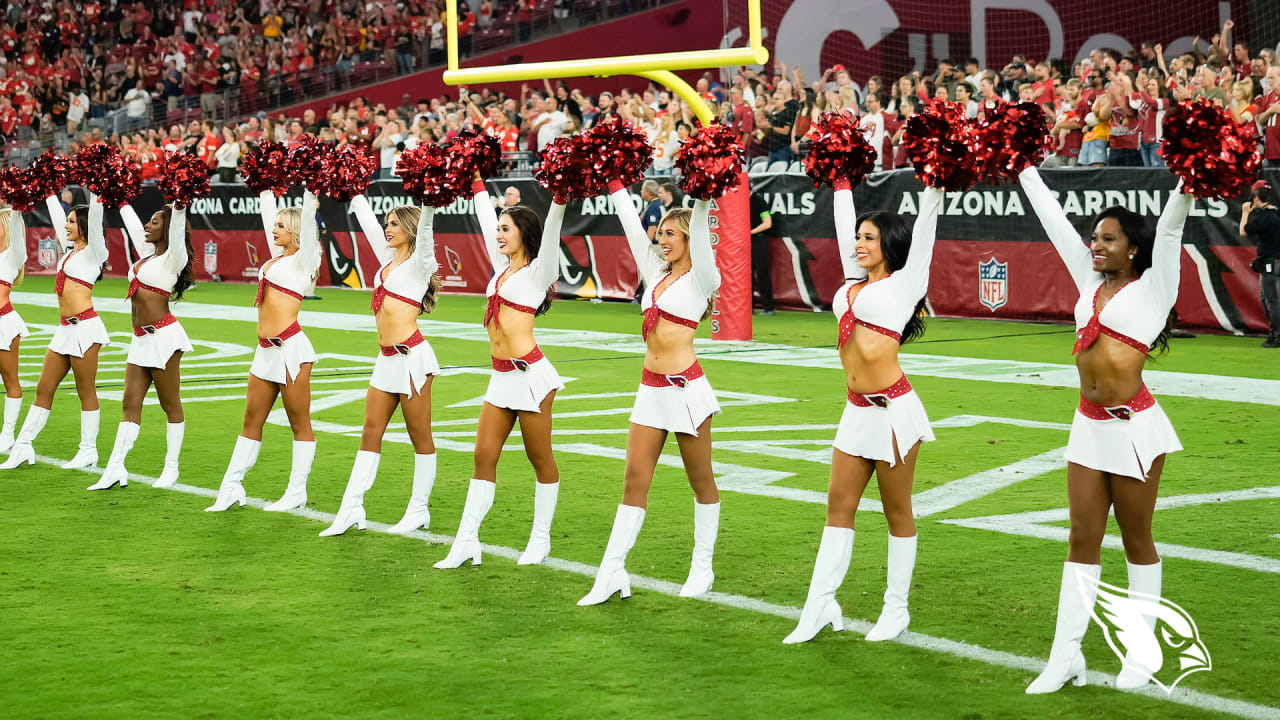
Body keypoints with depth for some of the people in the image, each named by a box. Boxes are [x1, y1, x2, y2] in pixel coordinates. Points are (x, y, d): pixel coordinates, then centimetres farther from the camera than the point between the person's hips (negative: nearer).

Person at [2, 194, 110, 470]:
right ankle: (23, 447, 11)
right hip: (65, 330, 8)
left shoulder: (94, 251, -3)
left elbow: (95, 217, -14)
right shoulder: (70, 251, 17)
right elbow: (56, 215, 25)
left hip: (84, 328, -8)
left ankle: (89, 452, 4)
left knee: (86, 391, -2)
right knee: (43, 389, 8)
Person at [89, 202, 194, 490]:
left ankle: (171, 469, 8)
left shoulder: (173, 258, -6)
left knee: (171, 405, 1)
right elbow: (132, 223, 27)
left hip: (163, 337, -8)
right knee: (130, 404, 4)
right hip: (141, 339, 8)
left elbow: (177, 229, -23)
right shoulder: (148, 253, 15)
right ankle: (115, 469, 3)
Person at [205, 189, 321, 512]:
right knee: (252, 420, 10)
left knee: (300, 423, 0)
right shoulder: (277, 257, 16)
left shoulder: (303, 259, -3)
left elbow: (307, 222, -14)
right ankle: (231, 489, 13)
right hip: (266, 351, 8)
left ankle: (297, 494, 5)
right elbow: (267, 214, 25)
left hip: (291, 349, -8)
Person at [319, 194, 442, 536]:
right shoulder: (389, 258, 16)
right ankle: (351, 509, 5)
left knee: (420, 436, 1)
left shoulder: (418, 262, -3)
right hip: (387, 360, 8)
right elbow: (367, 221, 24)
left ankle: (419, 511, 7)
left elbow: (424, 224, -17)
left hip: (412, 356, -8)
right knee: (370, 433, 5)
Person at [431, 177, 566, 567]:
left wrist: (559, 195, -29)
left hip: (530, 374, -8)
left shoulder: (537, 270, -4)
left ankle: (541, 540, 13)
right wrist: (478, 180, 24)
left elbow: (551, 231, -18)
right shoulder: (503, 268, 14)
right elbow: (486, 218, 22)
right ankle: (466, 542, 3)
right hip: (502, 378, 8)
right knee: (484, 456, 3)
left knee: (540, 459, 4)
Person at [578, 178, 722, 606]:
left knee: (700, 479, 6)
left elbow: (700, 231, -17)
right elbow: (632, 227, 14)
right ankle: (613, 573, 1)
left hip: (686, 389, -6)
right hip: (652, 389, 7)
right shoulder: (657, 275, 13)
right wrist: (615, 185, 13)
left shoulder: (700, 278, -4)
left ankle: (702, 569, 16)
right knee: (635, 479, 2)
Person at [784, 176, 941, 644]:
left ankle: (896, 610, 12)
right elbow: (843, 225, 22)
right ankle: (820, 607, 9)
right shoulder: (853, 284, 14)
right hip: (857, 412, 7)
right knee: (839, 506, 6)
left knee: (897, 511, 3)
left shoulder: (903, 283, -2)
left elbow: (925, 225, -4)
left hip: (894, 411, -7)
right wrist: (842, 182, 25)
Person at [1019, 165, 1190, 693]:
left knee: (1136, 540, 5)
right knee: (1082, 541, 5)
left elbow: (1170, 226, -14)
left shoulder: (1153, 287, -3)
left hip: (1135, 428, -5)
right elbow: (1054, 221, 14)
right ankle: (1066, 657, 6)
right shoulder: (1091, 284, 11)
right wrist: (1024, 169, 17)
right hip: (1089, 427, 5)